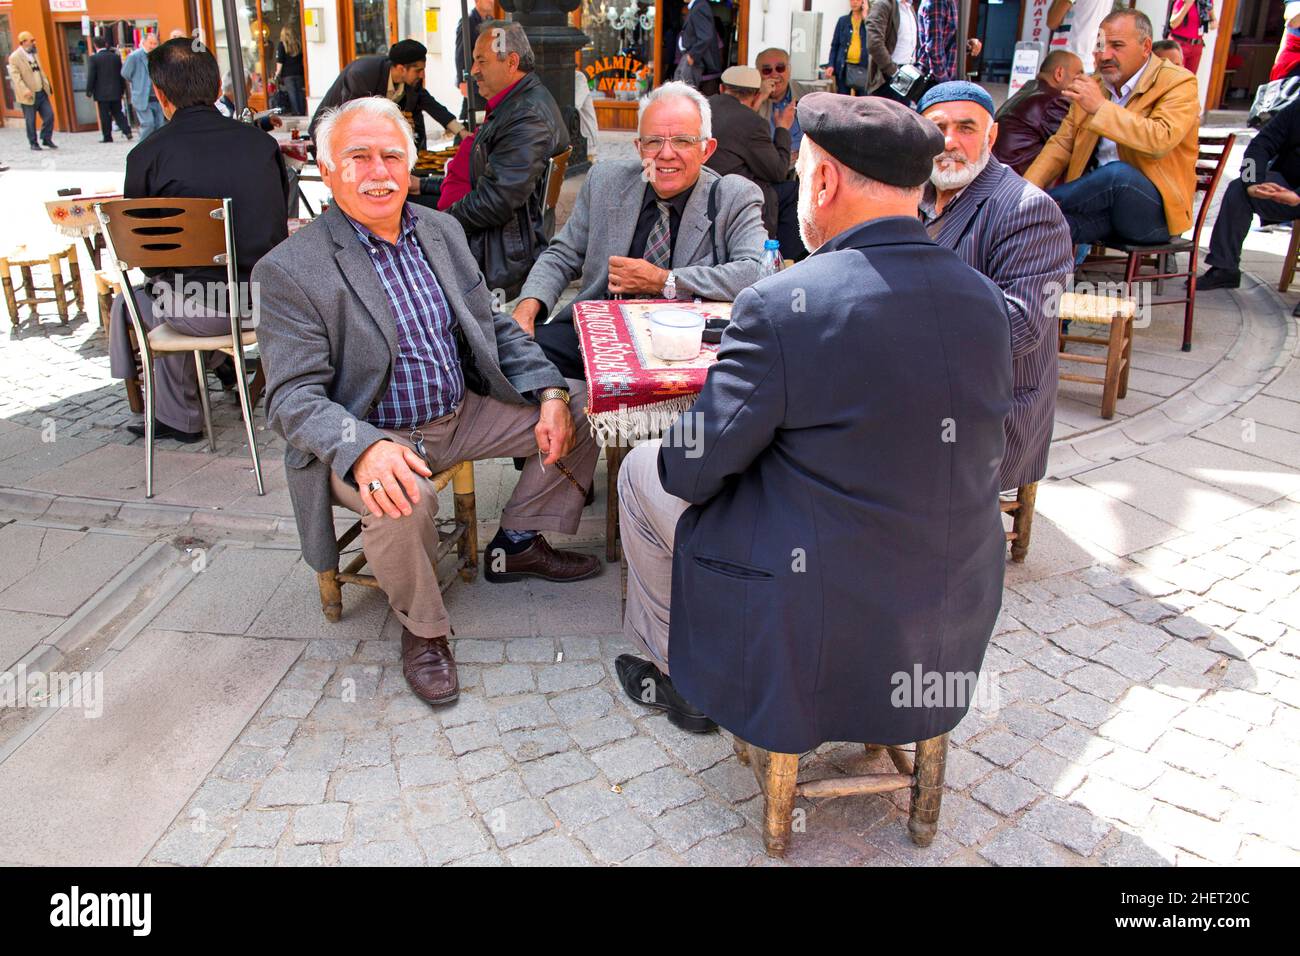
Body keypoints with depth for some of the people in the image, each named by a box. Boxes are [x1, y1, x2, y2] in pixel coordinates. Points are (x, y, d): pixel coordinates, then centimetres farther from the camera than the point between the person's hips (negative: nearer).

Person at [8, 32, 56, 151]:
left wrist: (46, 84, 5)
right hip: (29, 95, -6)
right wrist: (25, 90, -26)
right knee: (31, 121, 3)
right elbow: (15, 76, -15)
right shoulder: (14, 57, -9)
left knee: (49, 115, 1)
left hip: (42, 93, 6)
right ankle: (33, 143, 15)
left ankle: (47, 139, 16)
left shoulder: (34, 54, 12)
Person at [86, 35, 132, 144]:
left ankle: (107, 136, 5)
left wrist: (89, 92, -2)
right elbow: (121, 74, 8)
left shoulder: (93, 58, -9)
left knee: (105, 115, 2)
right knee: (118, 112, 11)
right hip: (116, 92, 4)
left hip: (102, 93, -4)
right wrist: (122, 89, 16)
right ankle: (127, 131, -4)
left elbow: (91, 76, -10)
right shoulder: (116, 56, 3)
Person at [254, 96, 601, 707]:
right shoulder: (290, 270, -13)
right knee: (402, 499, -37)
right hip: (370, 437, -6)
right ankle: (422, 628, -6)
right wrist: (365, 448, -39)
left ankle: (516, 545, 19)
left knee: (581, 409, 1)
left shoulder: (442, 231, 6)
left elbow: (494, 329, 11)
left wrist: (550, 393, -6)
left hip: (463, 413, 7)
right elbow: (293, 396, -19)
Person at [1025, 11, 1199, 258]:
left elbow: (1160, 140, -24)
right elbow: (1061, 144, 13)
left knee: (1117, 173, -35)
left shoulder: (1178, 83, -6)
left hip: (1156, 210, -4)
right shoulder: (1092, 86, 12)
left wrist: (1101, 107, -23)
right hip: (1100, 201, 4)